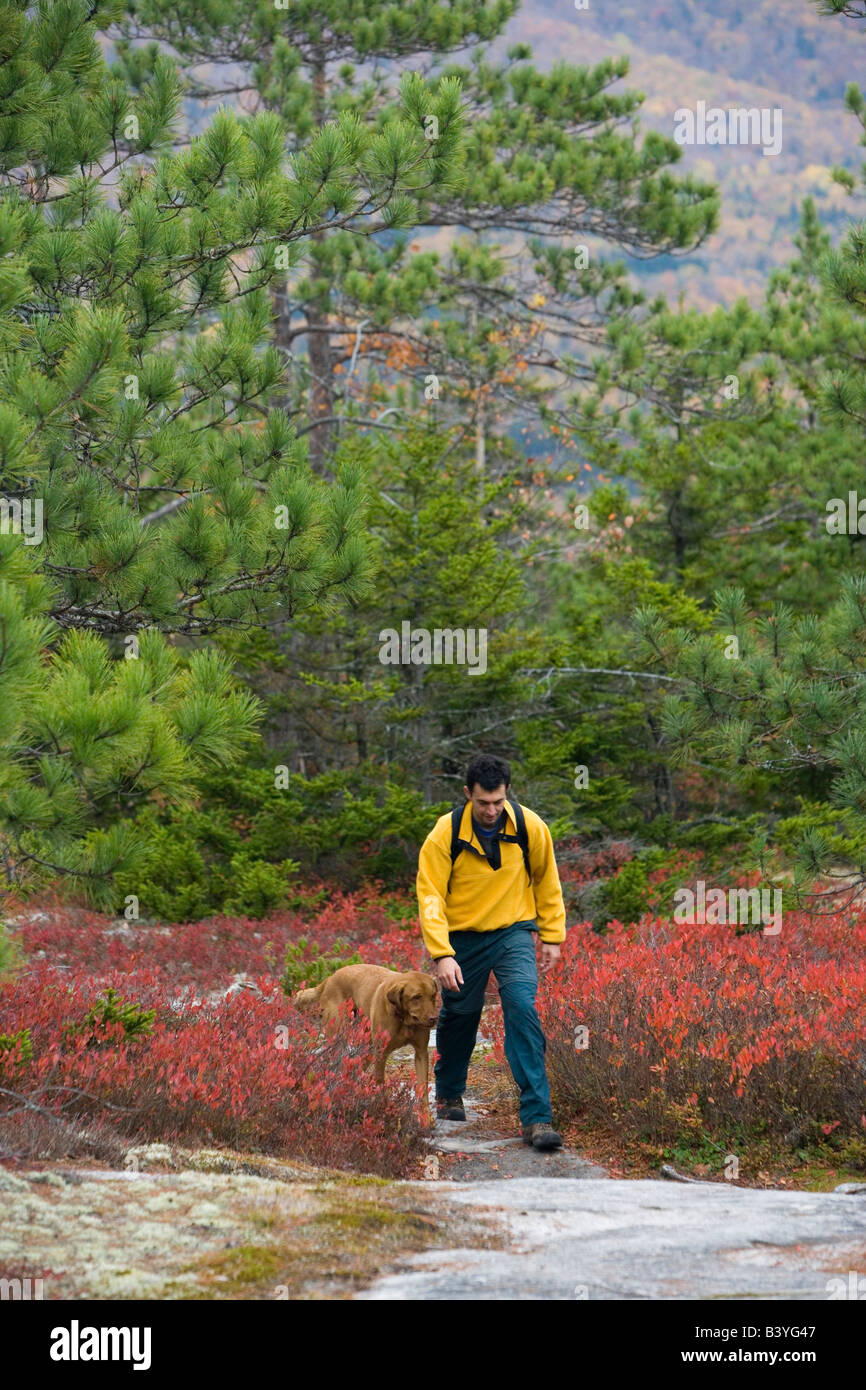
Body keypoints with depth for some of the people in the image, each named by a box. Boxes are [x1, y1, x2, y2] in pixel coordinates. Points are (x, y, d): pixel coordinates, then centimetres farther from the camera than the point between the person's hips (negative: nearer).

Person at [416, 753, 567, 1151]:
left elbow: (546, 880, 6)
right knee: (459, 1016, 13)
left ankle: (536, 1117, -20)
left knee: (522, 1007, -19)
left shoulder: (530, 827, -11)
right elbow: (430, 895, -18)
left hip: (513, 931, 0)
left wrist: (552, 936, 7)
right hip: (462, 936, 0)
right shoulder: (445, 834, -16)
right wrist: (441, 954, -27)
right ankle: (448, 1094, 44)